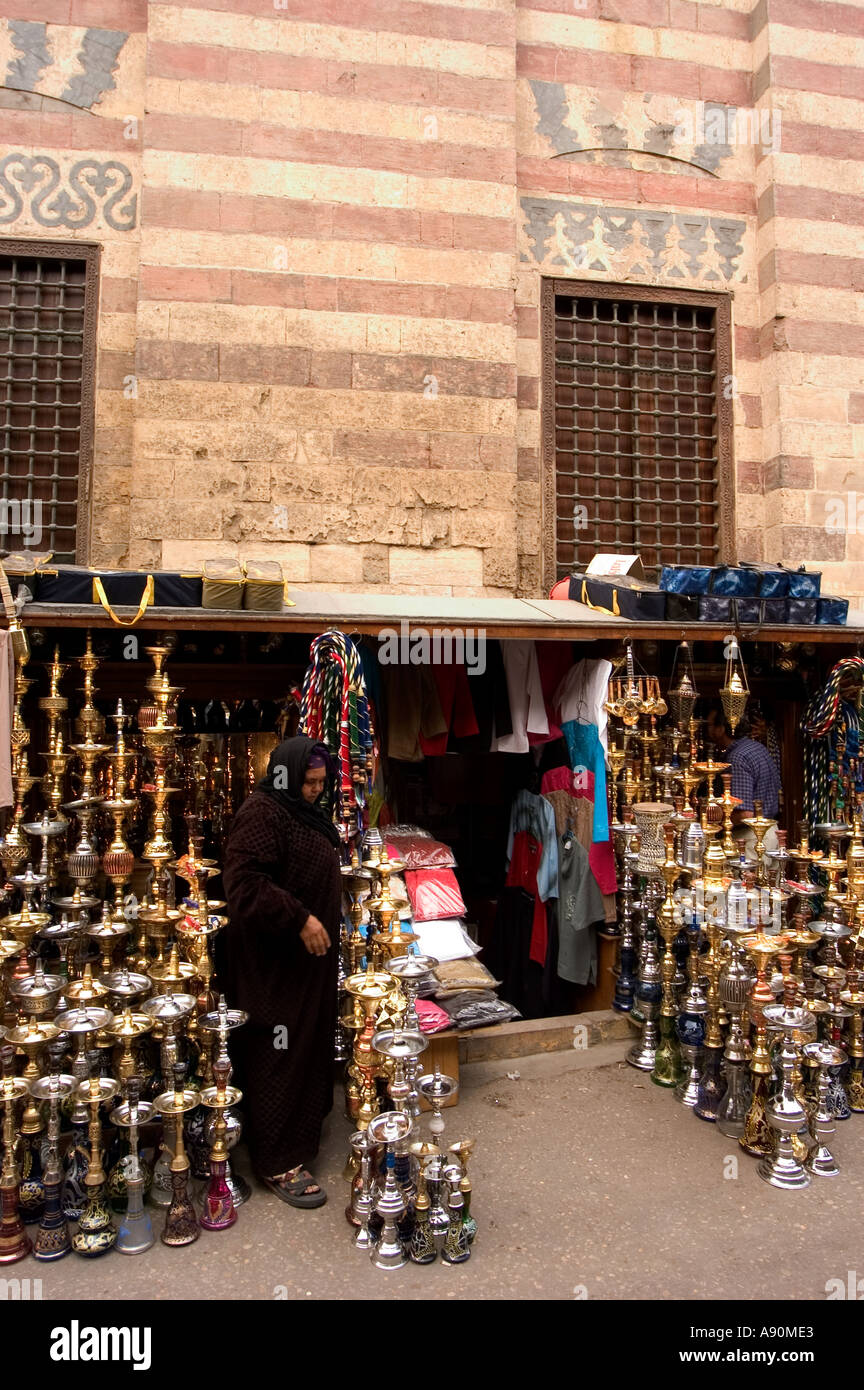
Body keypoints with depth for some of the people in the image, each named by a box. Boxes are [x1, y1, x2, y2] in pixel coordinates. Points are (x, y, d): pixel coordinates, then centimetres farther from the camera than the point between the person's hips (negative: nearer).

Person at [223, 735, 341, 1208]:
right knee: (278, 1054, -1)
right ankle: (278, 1162, 11)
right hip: (274, 959, -10)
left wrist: (324, 922, 18)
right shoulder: (262, 813, -19)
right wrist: (300, 919, -27)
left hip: (309, 955, 10)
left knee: (308, 1045, 18)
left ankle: (302, 1130, 34)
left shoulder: (304, 813, 11)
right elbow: (246, 883, -28)